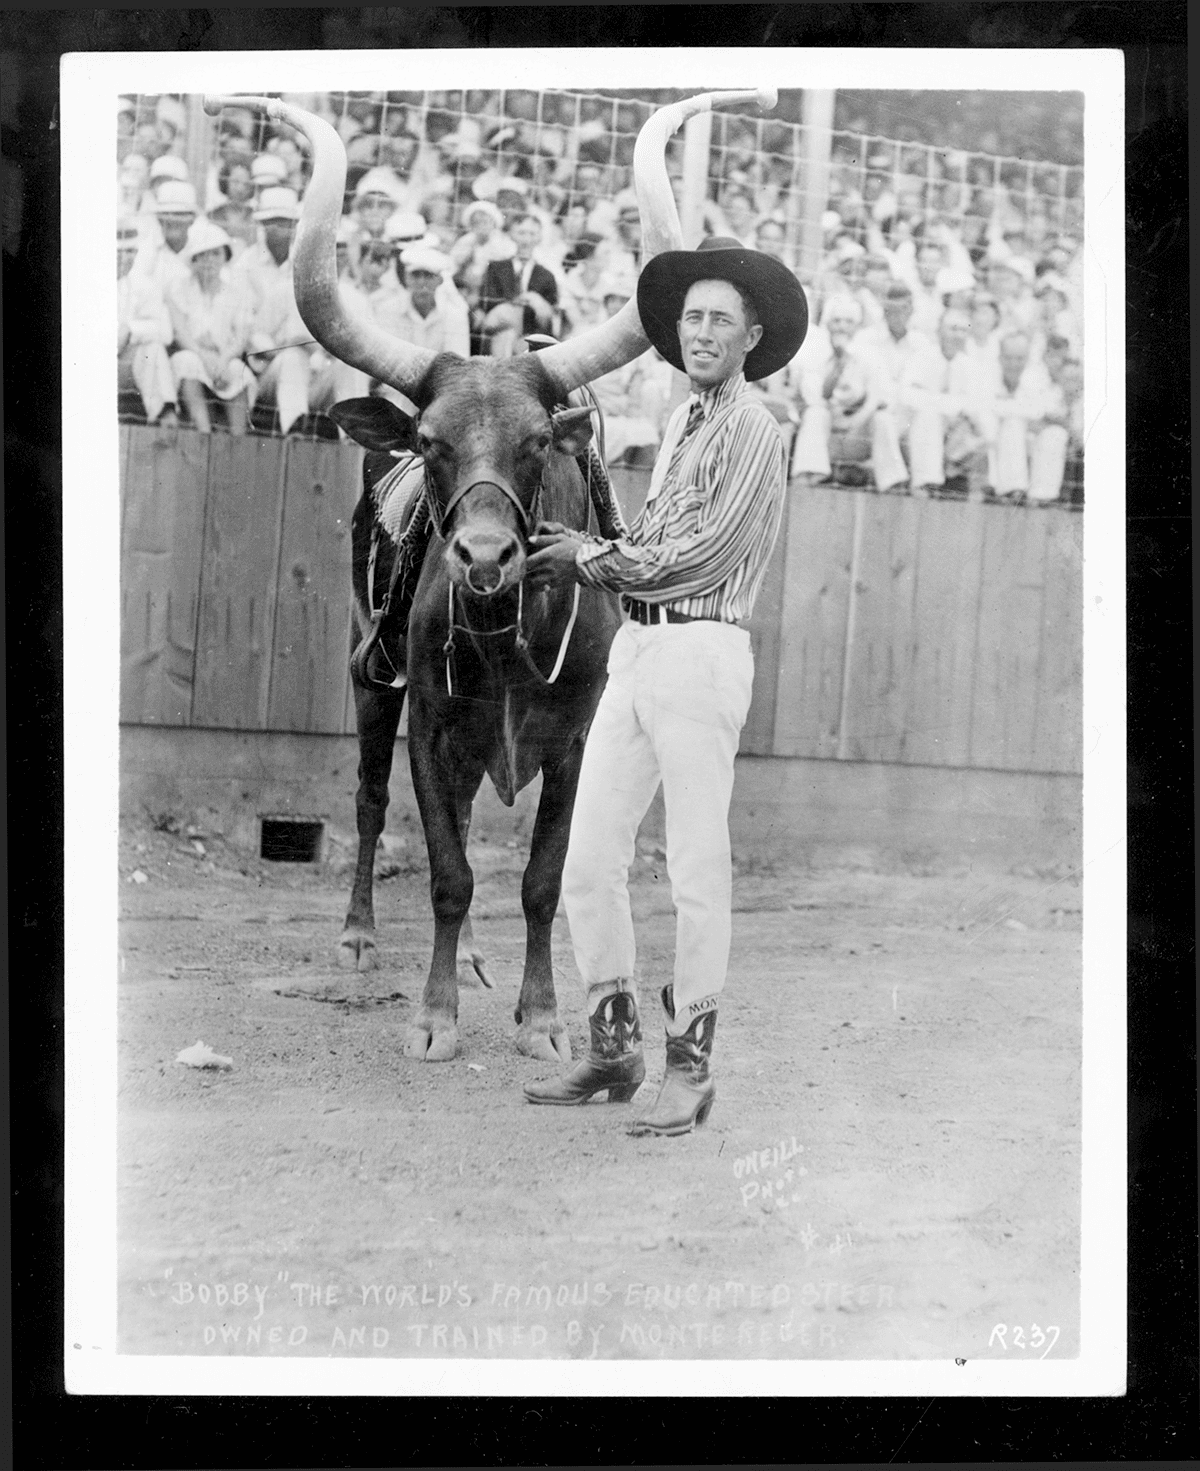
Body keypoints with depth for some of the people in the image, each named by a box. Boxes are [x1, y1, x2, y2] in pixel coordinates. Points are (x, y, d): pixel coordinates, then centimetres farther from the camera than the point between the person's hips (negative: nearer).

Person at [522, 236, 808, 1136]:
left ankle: (691, 1065, 4)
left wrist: (594, 559, -3)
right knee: (590, 860, 6)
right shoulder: (684, 424, 20)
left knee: (697, 867, -3)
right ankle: (616, 1050, 17)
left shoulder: (753, 429, -7)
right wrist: (587, 556, 2)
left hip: (700, 650, -8)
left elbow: (699, 552, -12)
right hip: (636, 648, 8)